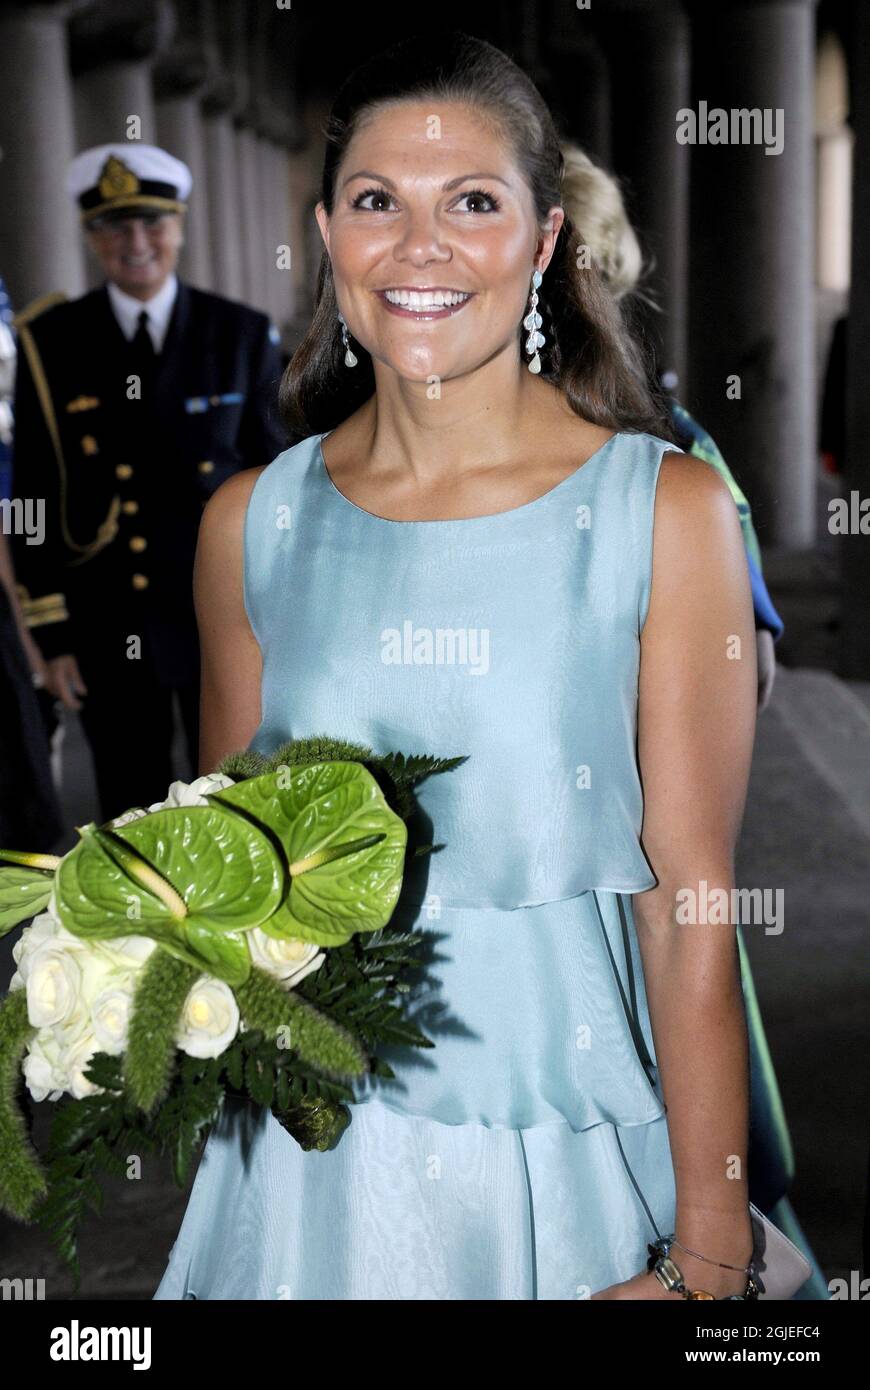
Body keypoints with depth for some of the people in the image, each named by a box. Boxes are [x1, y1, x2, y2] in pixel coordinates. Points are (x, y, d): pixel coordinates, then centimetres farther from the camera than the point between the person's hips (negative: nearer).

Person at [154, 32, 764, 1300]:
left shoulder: (669, 511, -10)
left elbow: (691, 896, -10)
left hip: (568, 1164, -2)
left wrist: (710, 1254, -10)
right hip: (309, 1167, 3)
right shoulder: (251, 522, -1)